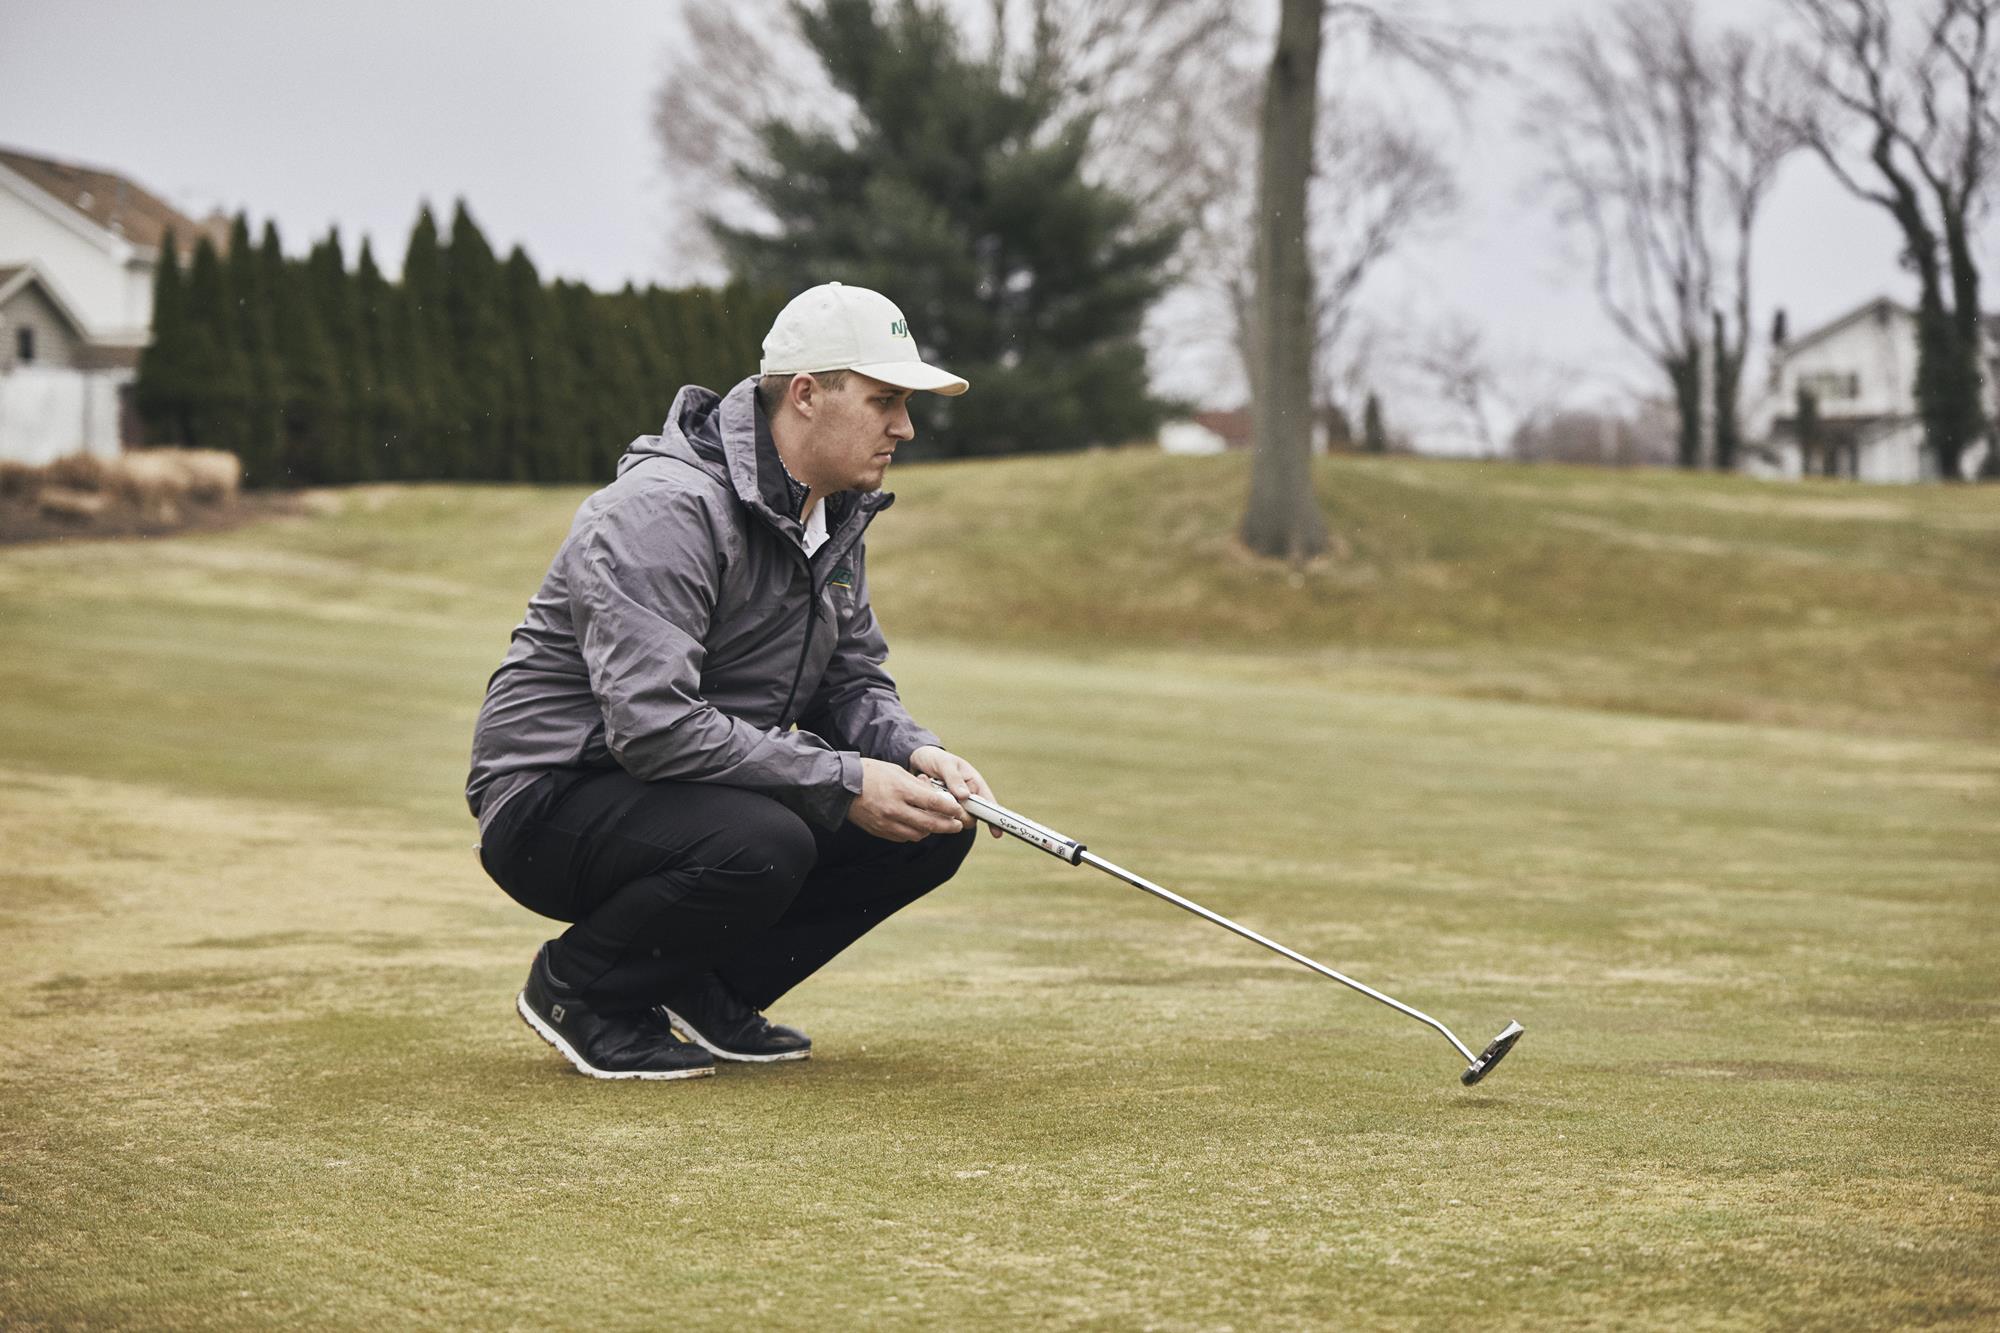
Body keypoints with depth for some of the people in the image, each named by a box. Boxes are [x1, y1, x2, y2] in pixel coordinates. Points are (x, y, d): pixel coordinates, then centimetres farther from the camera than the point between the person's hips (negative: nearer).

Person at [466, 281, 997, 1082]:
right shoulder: (666, 508, -24)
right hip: (555, 801, -9)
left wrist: (913, 752, -9)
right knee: (760, 843, -37)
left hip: (720, 786, 9)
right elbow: (653, 723, -32)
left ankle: (710, 989, 8)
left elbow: (853, 680, 14)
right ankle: (579, 988, -8)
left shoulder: (836, 514, 7)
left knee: (934, 825, -5)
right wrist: (843, 783, -29)